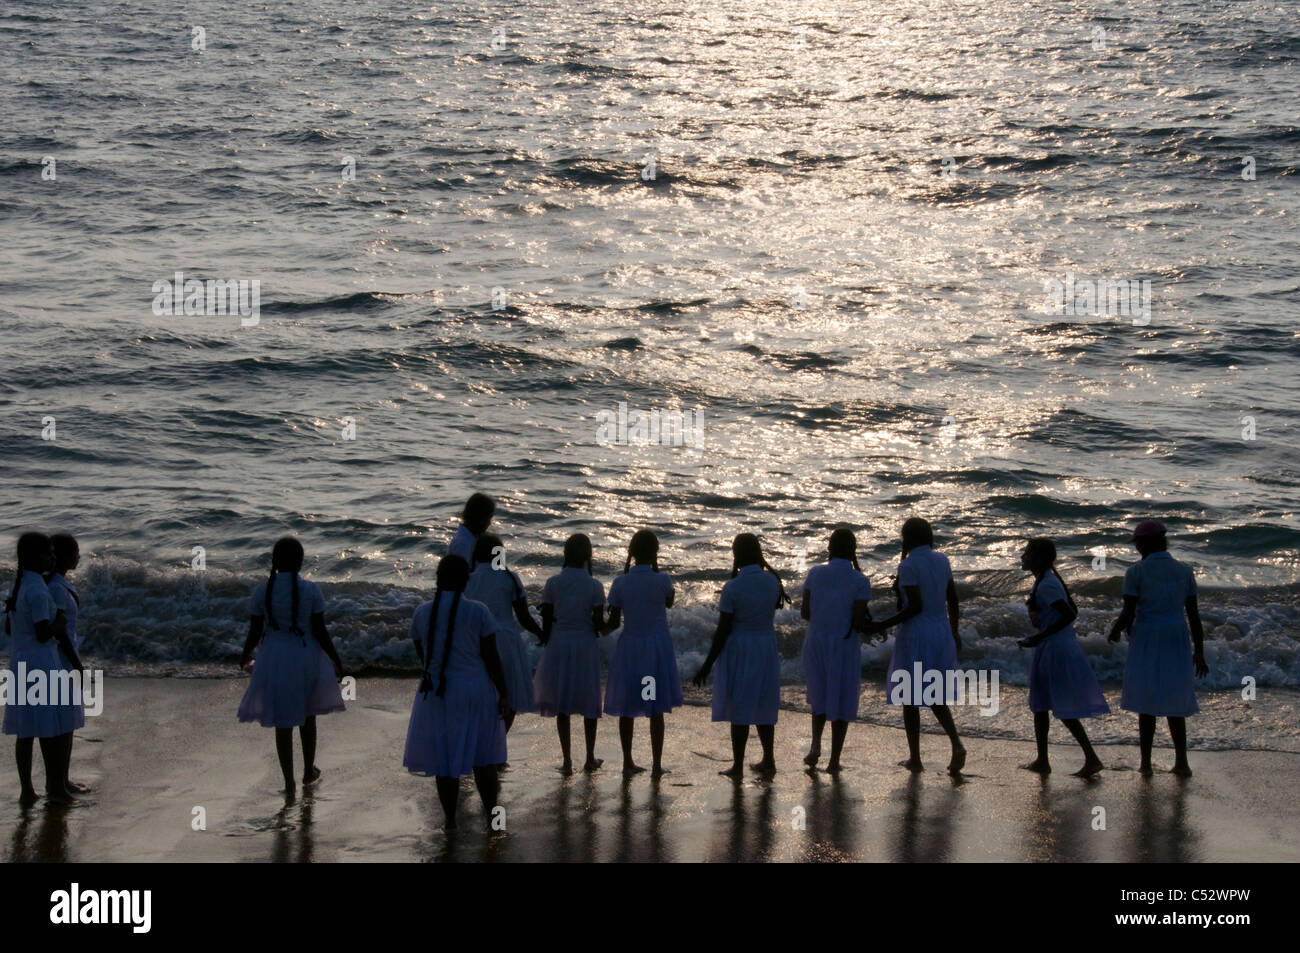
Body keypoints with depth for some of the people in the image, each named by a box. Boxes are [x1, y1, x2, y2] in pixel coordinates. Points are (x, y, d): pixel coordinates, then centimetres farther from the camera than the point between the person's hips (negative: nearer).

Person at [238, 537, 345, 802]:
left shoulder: (261, 591, -9)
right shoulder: (311, 591, -13)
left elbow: (254, 633, -4)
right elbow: (320, 631, -10)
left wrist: (245, 656, 15)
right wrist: (335, 659, 4)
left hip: (274, 660, 0)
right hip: (306, 658, 0)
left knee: (283, 723, 9)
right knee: (307, 716, 23)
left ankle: (289, 785, 7)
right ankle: (309, 771, 37)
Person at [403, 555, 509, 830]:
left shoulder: (422, 612, -4)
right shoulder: (478, 611, -11)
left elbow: (422, 655, 6)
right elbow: (491, 657, -9)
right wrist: (503, 693, -1)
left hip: (436, 693, 1)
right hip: (476, 691, -1)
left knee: (443, 757, 10)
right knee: (483, 757, 12)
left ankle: (450, 819, 15)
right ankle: (491, 814, 19)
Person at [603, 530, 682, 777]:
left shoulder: (620, 583, -8)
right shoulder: (662, 581, -11)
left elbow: (614, 623, -3)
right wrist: (655, 568, 6)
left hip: (629, 647, 1)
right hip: (657, 646, -1)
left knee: (627, 707, 12)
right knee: (656, 710, 6)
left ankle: (628, 763, 17)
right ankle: (656, 765, 10)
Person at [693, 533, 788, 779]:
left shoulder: (732, 588, -18)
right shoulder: (772, 580, -5)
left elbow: (723, 630, -16)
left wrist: (708, 664, -8)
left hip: (739, 650, -4)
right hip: (766, 648, 5)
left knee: (739, 707, 4)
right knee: (763, 705, 17)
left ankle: (737, 767, 11)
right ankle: (768, 761, 23)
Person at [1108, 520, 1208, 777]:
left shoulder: (1136, 572, -8)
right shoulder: (1184, 571, 3)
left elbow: (1128, 613, -11)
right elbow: (1193, 614, 3)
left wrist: (1115, 631, 10)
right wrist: (1199, 652, 9)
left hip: (1146, 643, -3)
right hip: (1177, 643, 3)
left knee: (1147, 703, 6)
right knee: (1174, 704, 14)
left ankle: (1146, 763, 8)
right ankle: (1181, 763, 11)